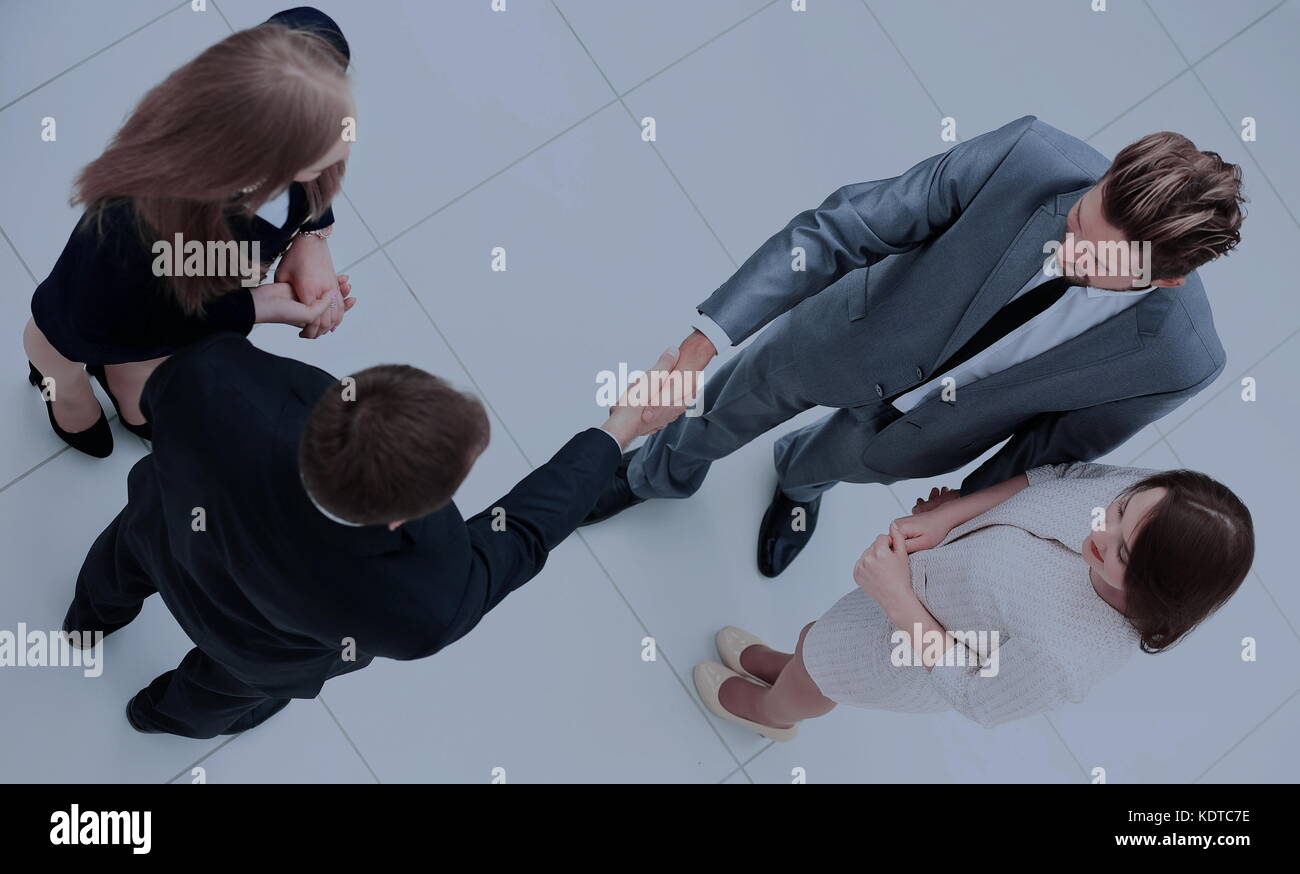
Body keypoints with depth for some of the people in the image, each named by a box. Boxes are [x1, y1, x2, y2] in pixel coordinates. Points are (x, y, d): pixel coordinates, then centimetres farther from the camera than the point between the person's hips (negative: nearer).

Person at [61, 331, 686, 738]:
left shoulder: (207, 379, -46)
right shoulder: (422, 609, -49)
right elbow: (518, 534, -28)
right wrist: (618, 431, -16)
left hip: (173, 522, 2)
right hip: (259, 646, -2)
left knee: (130, 550, 41)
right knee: (233, 678, 38)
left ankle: (90, 619, 77)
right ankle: (172, 711, 73)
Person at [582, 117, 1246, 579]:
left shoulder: (1180, 358, -35)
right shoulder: (1027, 157, -39)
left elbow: (1061, 441, -15)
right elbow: (841, 228, -31)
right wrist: (705, 340, -33)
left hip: (931, 422, 1)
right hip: (859, 338, 0)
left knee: (850, 460, 32)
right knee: (735, 403, 26)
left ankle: (798, 481, 71)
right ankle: (662, 473, 62)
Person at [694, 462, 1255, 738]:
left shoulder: (1067, 665, -44)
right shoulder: (1146, 499, -30)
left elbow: (975, 697, -26)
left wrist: (897, 598, -28)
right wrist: (951, 514, -21)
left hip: (914, 648, -5)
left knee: (799, 694, 28)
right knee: (814, 640, 34)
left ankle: (766, 710, 65)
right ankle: (785, 665, 70)